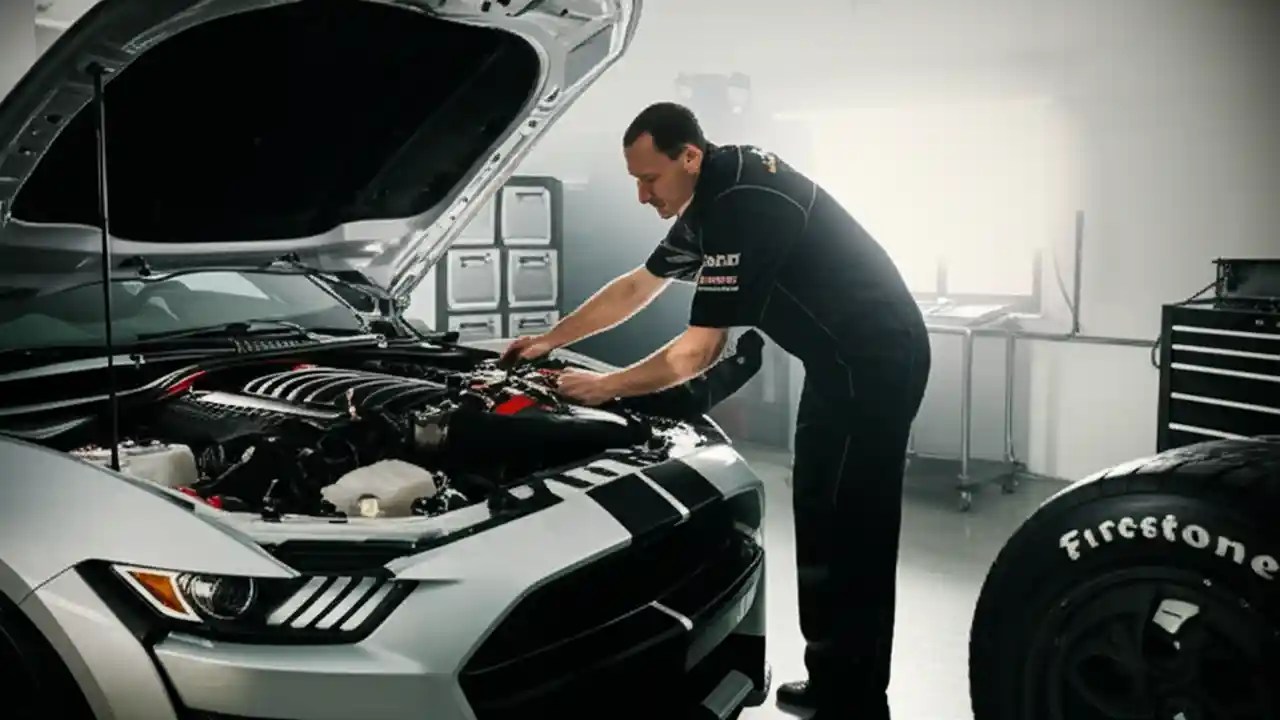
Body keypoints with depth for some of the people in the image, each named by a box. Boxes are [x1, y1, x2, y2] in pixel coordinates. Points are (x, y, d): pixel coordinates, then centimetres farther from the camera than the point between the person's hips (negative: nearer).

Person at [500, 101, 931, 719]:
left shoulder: (745, 204, -25)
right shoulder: (711, 200, 7)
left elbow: (699, 351, -23)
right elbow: (637, 286, 18)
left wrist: (604, 387, -11)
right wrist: (549, 340, 19)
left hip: (875, 362, -10)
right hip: (839, 361, 10)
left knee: (846, 536, -6)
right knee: (821, 524, 14)